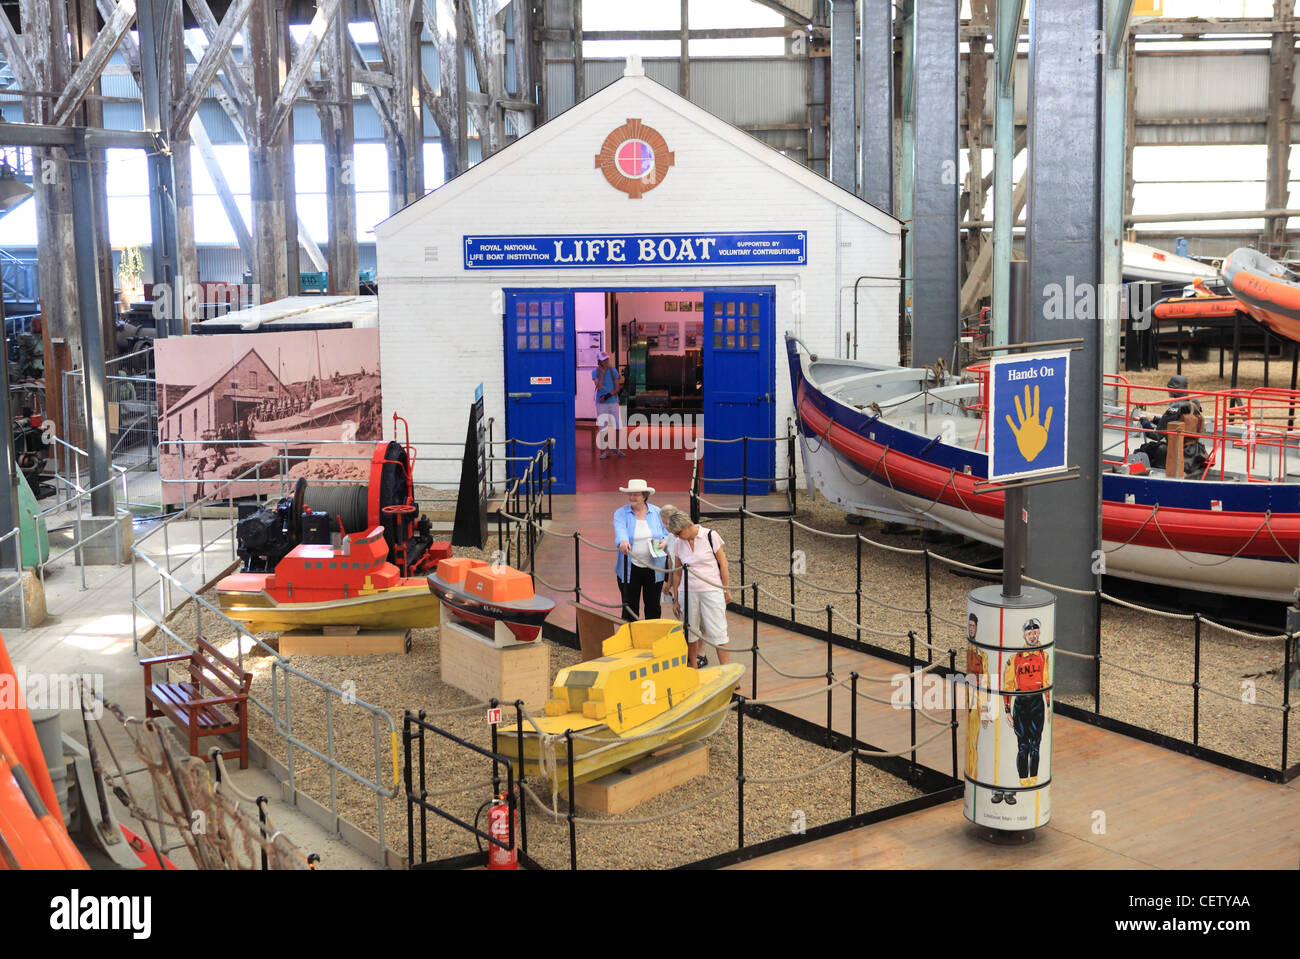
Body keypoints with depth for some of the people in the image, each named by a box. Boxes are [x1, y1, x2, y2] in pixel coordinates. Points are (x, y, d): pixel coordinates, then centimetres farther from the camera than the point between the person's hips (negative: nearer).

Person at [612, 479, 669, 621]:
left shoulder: (657, 512, 6)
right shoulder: (621, 513, -1)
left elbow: (667, 534, 13)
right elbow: (620, 530, -21)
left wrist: (665, 541, -11)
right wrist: (623, 541, -44)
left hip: (654, 569, 2)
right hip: (629, 570, -2)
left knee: (653, 607, 10)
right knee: (630, 607, 2)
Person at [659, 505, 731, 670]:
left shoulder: (710, 536, -6)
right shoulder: (677, 543, 4)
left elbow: (723, 564, -1)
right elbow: (677, 572, 11)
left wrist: (727, 590, -1)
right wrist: (675, 600, 11)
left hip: (712, 590, -4)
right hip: (687, 592, 4)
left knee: (717, 631, -6)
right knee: (689, 632, 5)